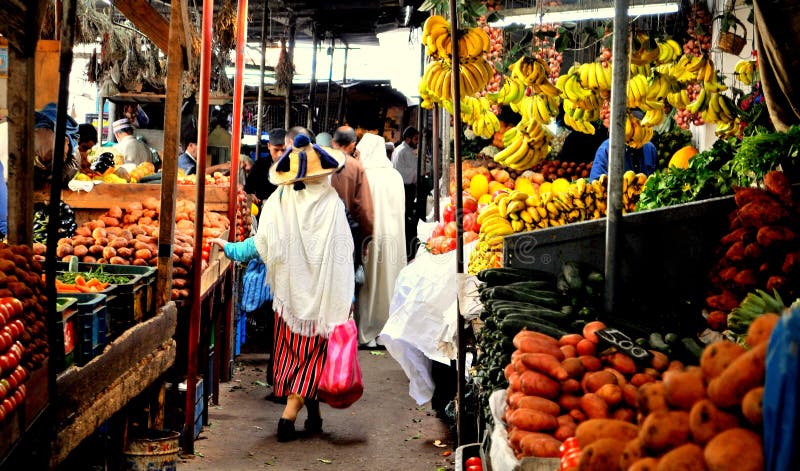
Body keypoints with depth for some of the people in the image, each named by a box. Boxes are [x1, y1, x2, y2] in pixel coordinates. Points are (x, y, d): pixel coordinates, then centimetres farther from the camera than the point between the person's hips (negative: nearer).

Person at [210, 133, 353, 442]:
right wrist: (346, 299, -3)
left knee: (295, 352, 16)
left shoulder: (278, 202, -6)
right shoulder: (332, 203, -9)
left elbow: (261, 244, -8)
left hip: (290, 293, 2)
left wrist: (229, 248, 9)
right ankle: (289, 416, -2)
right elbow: (343, 254, -9)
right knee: (312, 354, 7)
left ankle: (313, 413, 22)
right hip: (323, 297, -1)